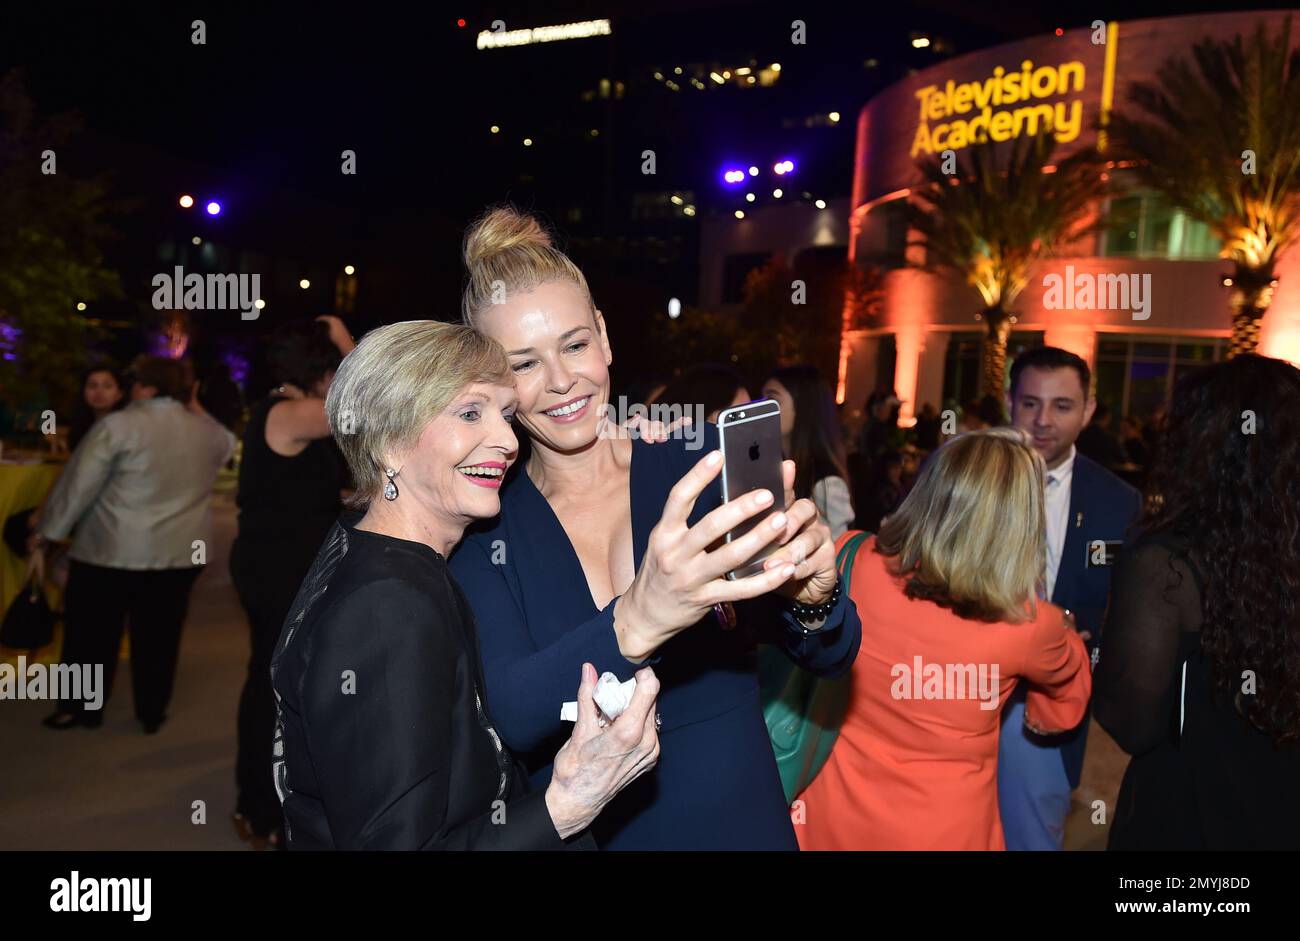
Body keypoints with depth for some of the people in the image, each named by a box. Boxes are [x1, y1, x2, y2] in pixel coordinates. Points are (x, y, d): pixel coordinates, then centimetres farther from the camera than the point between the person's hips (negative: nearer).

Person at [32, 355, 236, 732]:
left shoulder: (117, 425, -11)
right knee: (158, 635, 14)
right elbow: (229, 444, 28)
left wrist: (45, 536, 1)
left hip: (111, 550, -4)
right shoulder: (212, 432, 4)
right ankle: (152, 713, 21)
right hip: (181, 551, 4)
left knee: (91, 632, 13)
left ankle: (81, 709, 24)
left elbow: (77, 487, -8)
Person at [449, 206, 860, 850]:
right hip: (582, 830, 0)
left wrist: (811, 598, -30)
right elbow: (506, 714, -24)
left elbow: (833, 659, -8)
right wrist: (637, 623, -41)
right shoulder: (483, 528, -9)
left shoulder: (702, 464, -11)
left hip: (741, 820, 1)